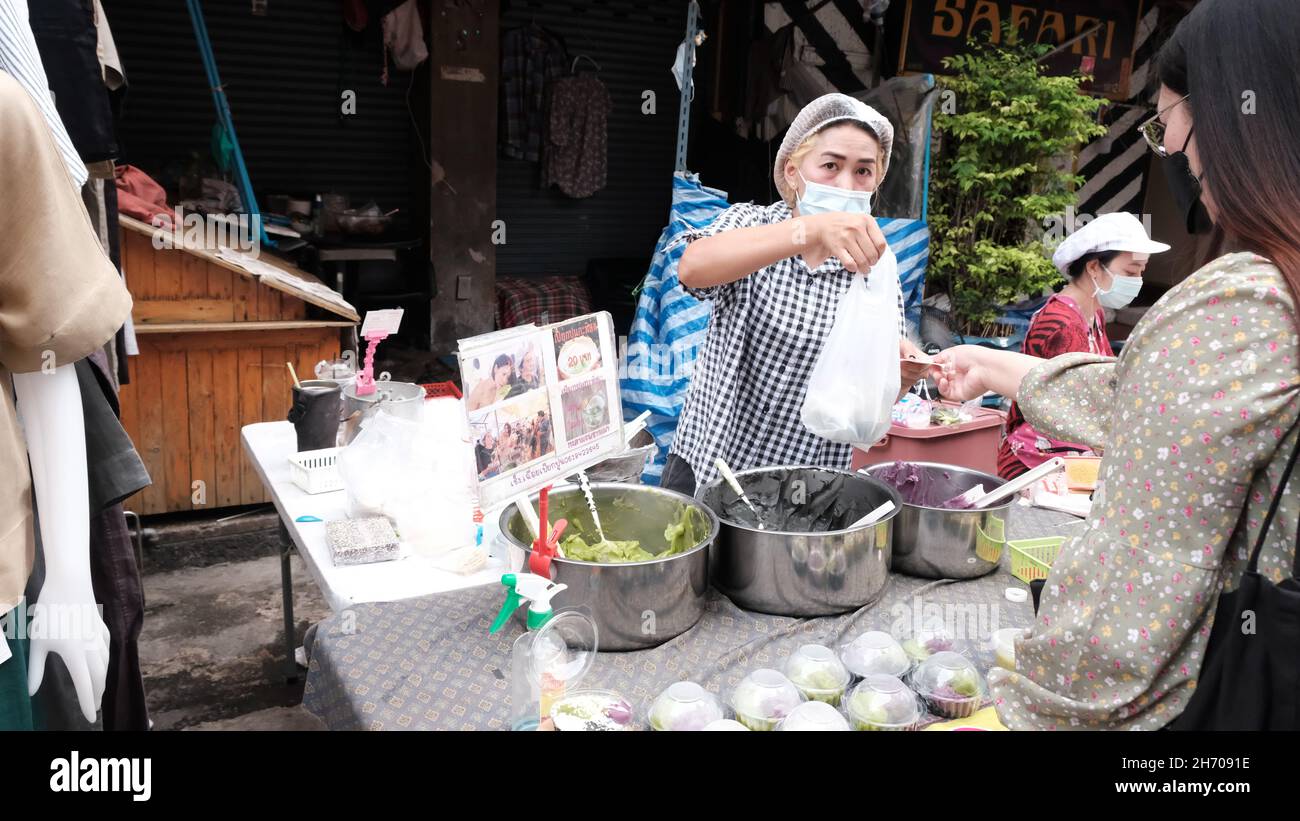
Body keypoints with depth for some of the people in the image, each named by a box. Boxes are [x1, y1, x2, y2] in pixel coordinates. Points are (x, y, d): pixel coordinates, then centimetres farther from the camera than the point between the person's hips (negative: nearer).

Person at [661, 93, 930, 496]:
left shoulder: (875, 273, 0)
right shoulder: (751, 224, -5)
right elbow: (692, 268, -29)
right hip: (705, 466, -1)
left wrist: (901, 374, -24)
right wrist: (812, 229, -42)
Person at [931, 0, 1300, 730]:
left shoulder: (1229, 312, -25)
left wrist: (1037, 706, -12)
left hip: (1160, 705, -7)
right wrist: (995, 368, 25)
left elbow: (1126, 594, -26)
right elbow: (1141, 406, 15)